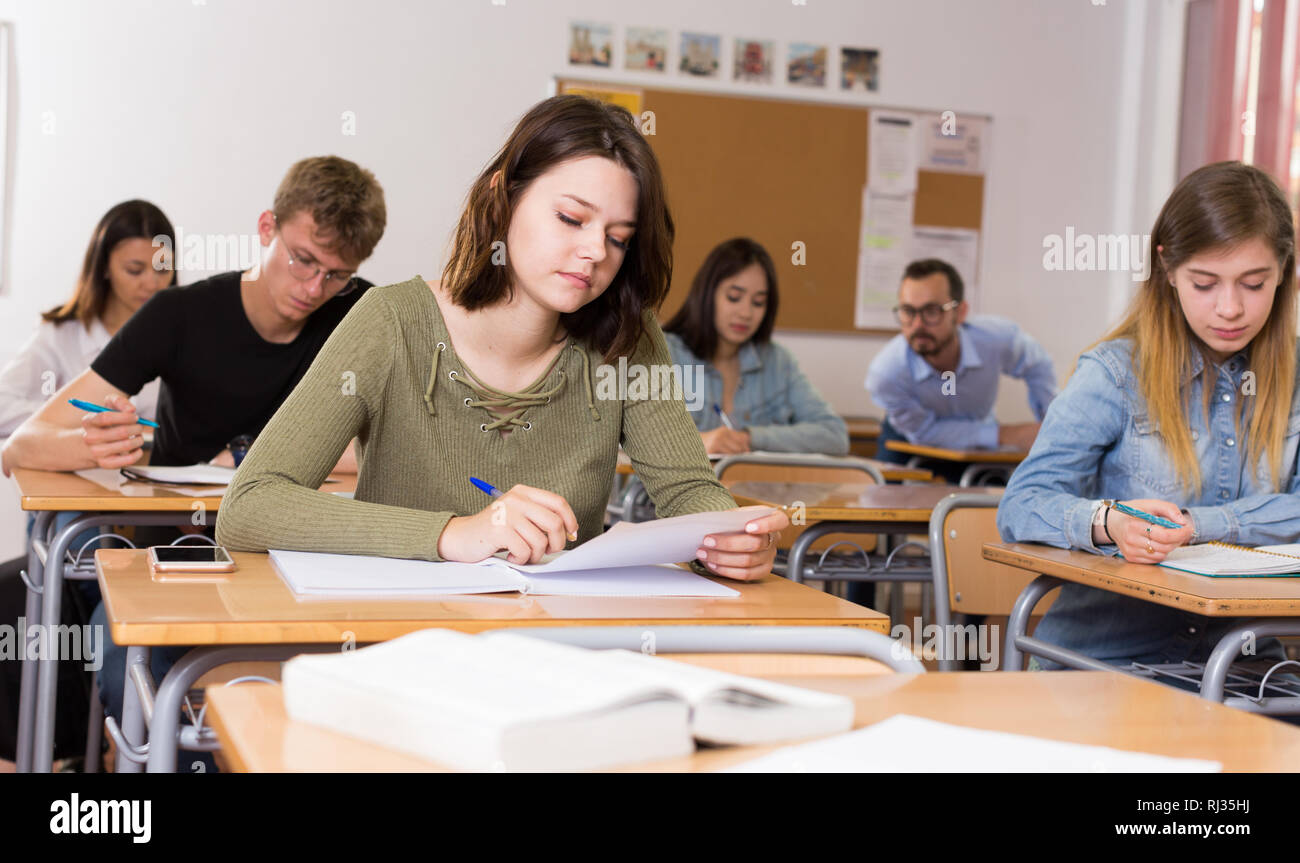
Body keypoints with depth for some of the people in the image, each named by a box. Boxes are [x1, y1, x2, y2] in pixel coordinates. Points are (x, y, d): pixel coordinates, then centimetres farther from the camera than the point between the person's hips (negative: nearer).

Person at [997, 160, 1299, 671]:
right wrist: (1109, 523, -29)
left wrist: (1193, 527, -15)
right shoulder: (1117, 371, -3)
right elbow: (1020, 506, -9)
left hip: (1238, 659, 3)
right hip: (1103, 656, -3)